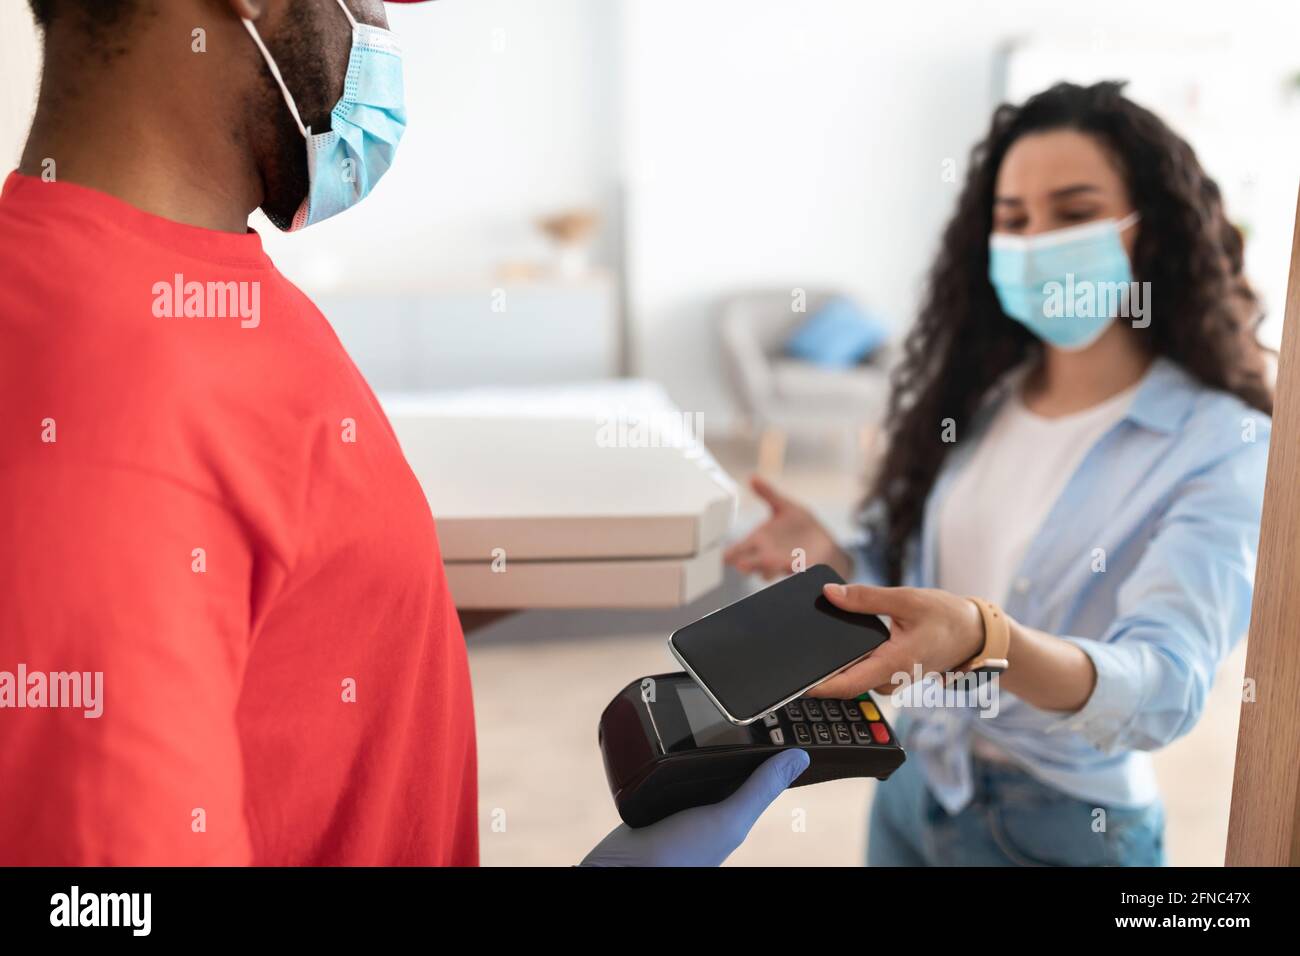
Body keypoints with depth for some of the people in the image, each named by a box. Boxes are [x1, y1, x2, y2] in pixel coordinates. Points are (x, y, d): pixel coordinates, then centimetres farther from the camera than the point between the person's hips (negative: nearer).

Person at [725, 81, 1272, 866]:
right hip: (914, 785, 4)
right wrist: (834, 562, -15)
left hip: (1068, 824, -4)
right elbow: (910, 590, 5)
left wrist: (984, 640, -45)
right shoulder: (970, 397, -1)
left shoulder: (1224, 448, -16)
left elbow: (1165, 691, -28)